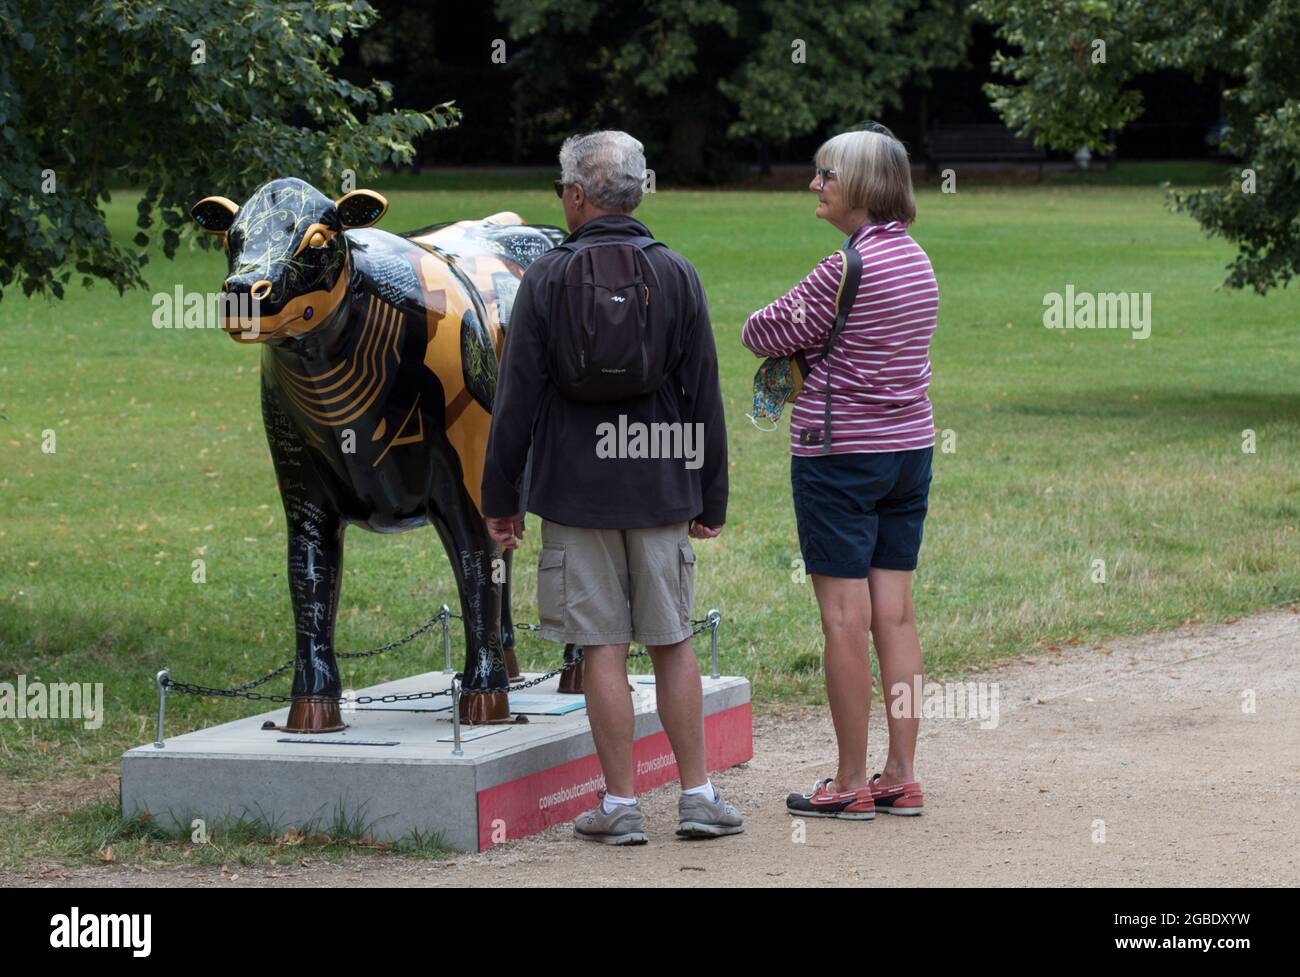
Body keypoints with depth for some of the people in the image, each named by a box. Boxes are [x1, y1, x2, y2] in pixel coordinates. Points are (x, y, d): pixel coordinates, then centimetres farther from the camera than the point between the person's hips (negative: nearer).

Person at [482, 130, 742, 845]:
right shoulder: (677, 275, 2)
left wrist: (501, 498, 3)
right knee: (673, 643, 9)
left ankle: (621, 805, 2)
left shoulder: (548, 278, -5)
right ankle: (697, 796, 9)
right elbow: (705, 397, 4)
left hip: (576, 490, -2)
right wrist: (711, 498, 11)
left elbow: (516, 398, -5)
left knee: (602, 648, 0)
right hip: (662, 490, 2)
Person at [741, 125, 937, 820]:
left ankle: (851, 783, 2)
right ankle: (901, 777, 11)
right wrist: (812, 348, 5)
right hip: (909, 449, 8)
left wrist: (775, 324, 10)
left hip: (839, 453, -8)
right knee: (895, 612, 9)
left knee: (845, 617, -2)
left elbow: (761, 334, -11)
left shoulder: (847, 269, -18)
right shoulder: (915, 260, 9)